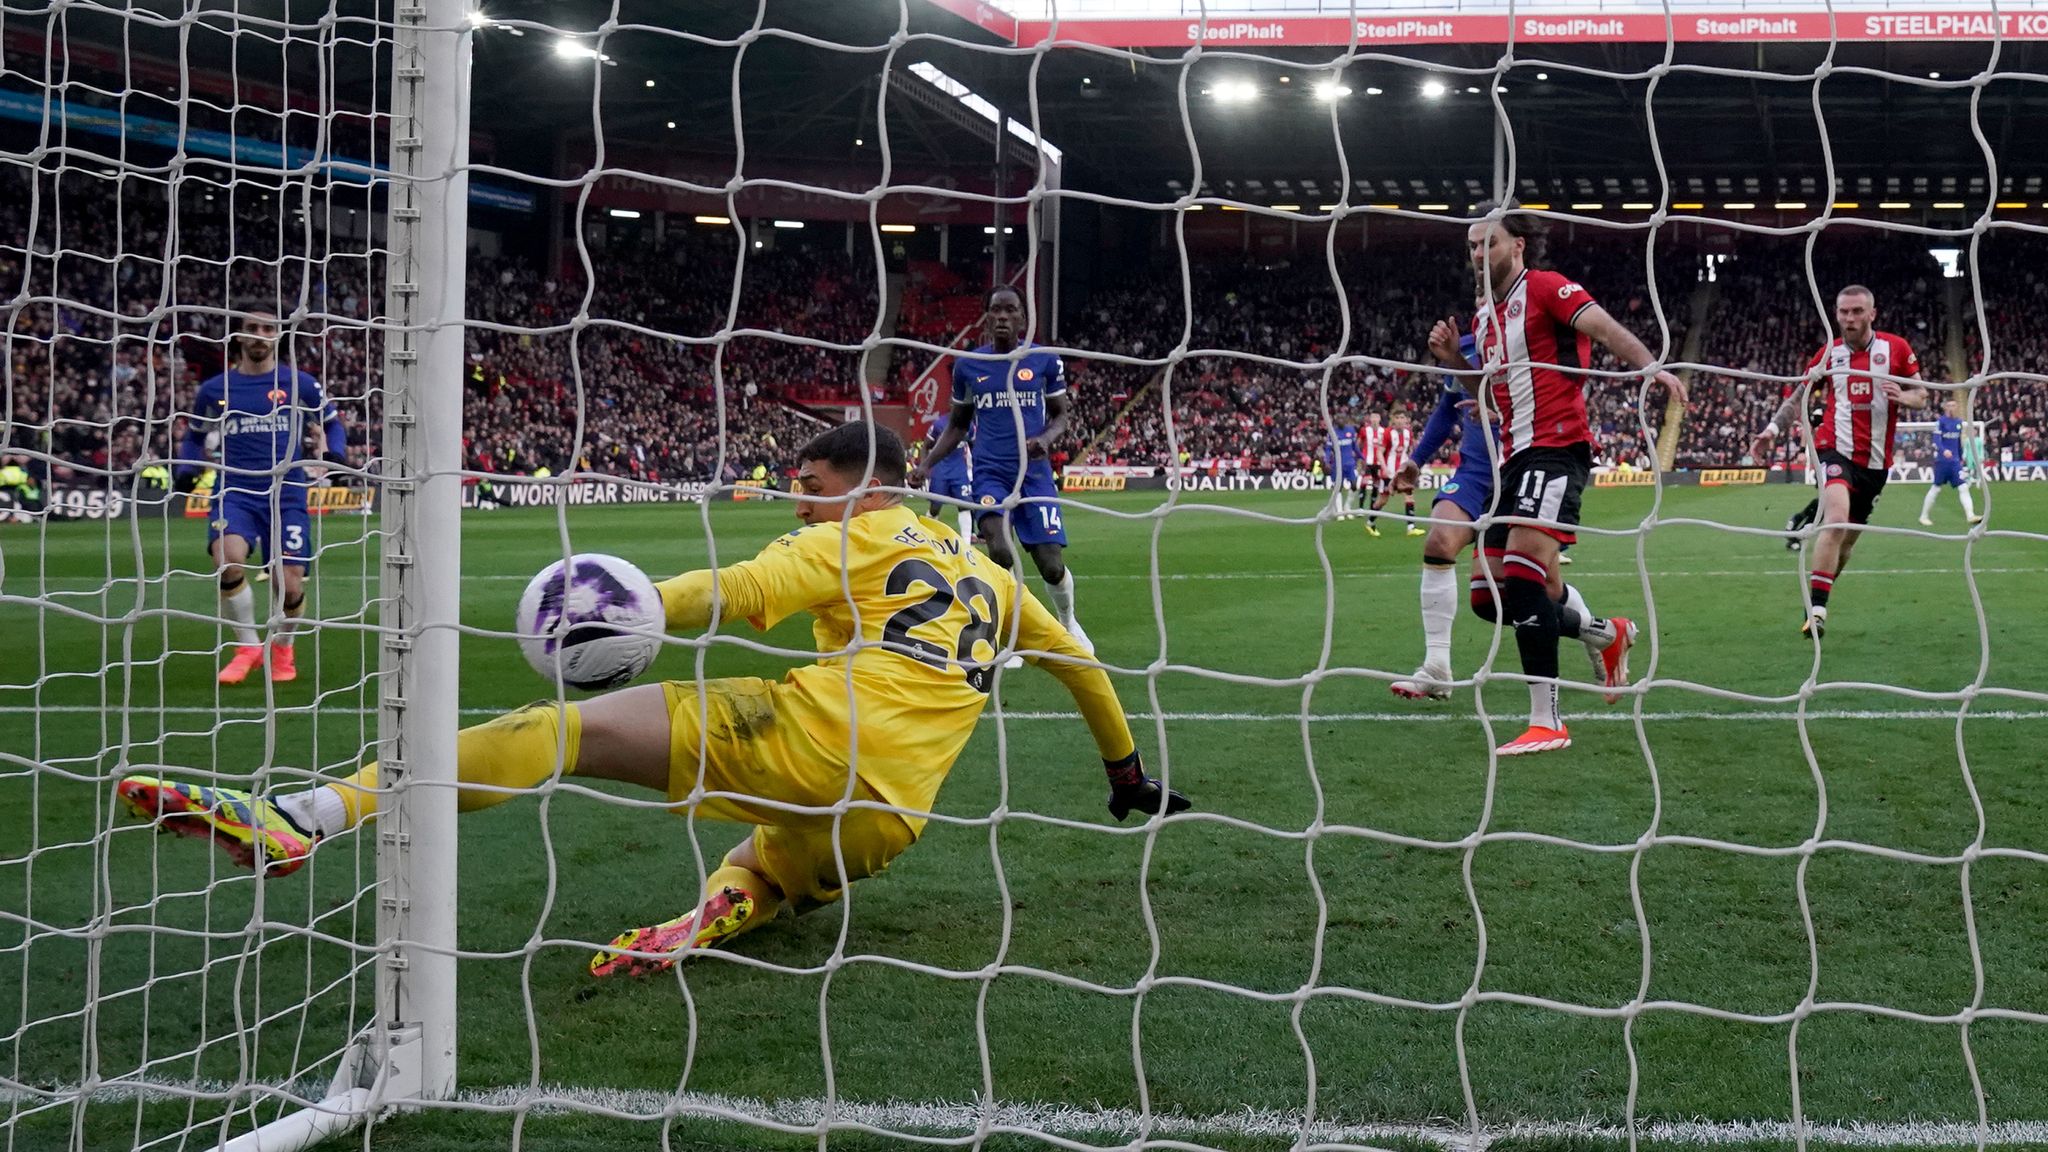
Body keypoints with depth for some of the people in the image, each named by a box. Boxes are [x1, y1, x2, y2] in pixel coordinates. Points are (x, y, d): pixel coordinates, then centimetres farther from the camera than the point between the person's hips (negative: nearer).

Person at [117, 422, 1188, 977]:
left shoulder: (864, 537, 11)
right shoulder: (991, 578, 29)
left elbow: (741, 591, -7)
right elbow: (1078, 659, 41)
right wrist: (1127, 771, 53)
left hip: (806, 736, -6)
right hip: (886, 820, 6)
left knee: (570, 725, -11)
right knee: (765, 866, 35)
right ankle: (719, 910, -5)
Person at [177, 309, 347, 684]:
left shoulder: (299, 384, 5)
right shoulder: (215, 389, 9)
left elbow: (332, 423, 18)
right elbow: (194, 435, 25)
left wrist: (335, 456, -2)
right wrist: (187, 468, 7)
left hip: (286, 494, 0)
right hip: (236, 492, 0)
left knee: (290, 586, -6)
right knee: (227, 558, -29)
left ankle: (282, 650, 28)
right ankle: (247, 646, -8)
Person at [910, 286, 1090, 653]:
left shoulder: (1044, 360, 2)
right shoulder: (968, 364, 5)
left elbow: (1061, 416, 9)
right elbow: (958, 424, 16)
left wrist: (1047, 438, -13)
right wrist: (927, 462, 4)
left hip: (1034, 472, 0)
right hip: (990, 472, 0)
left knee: (1051, 565, -5)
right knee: (1000, 553, -24)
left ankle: (1068, 622, 27)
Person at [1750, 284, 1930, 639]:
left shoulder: (1896, 348, 3)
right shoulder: (1828, 354, 5)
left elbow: (1921, 395, 7)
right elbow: (1799, 395, 15)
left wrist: (1902, 396, -15)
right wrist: (1772, 427, 3)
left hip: (1875, 461, 2)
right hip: (1836, 449, -2)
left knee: (1848, 538, 10)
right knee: (1837, 520, -26)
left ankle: (1815, 598, 31)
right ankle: (1816, 609, -26)